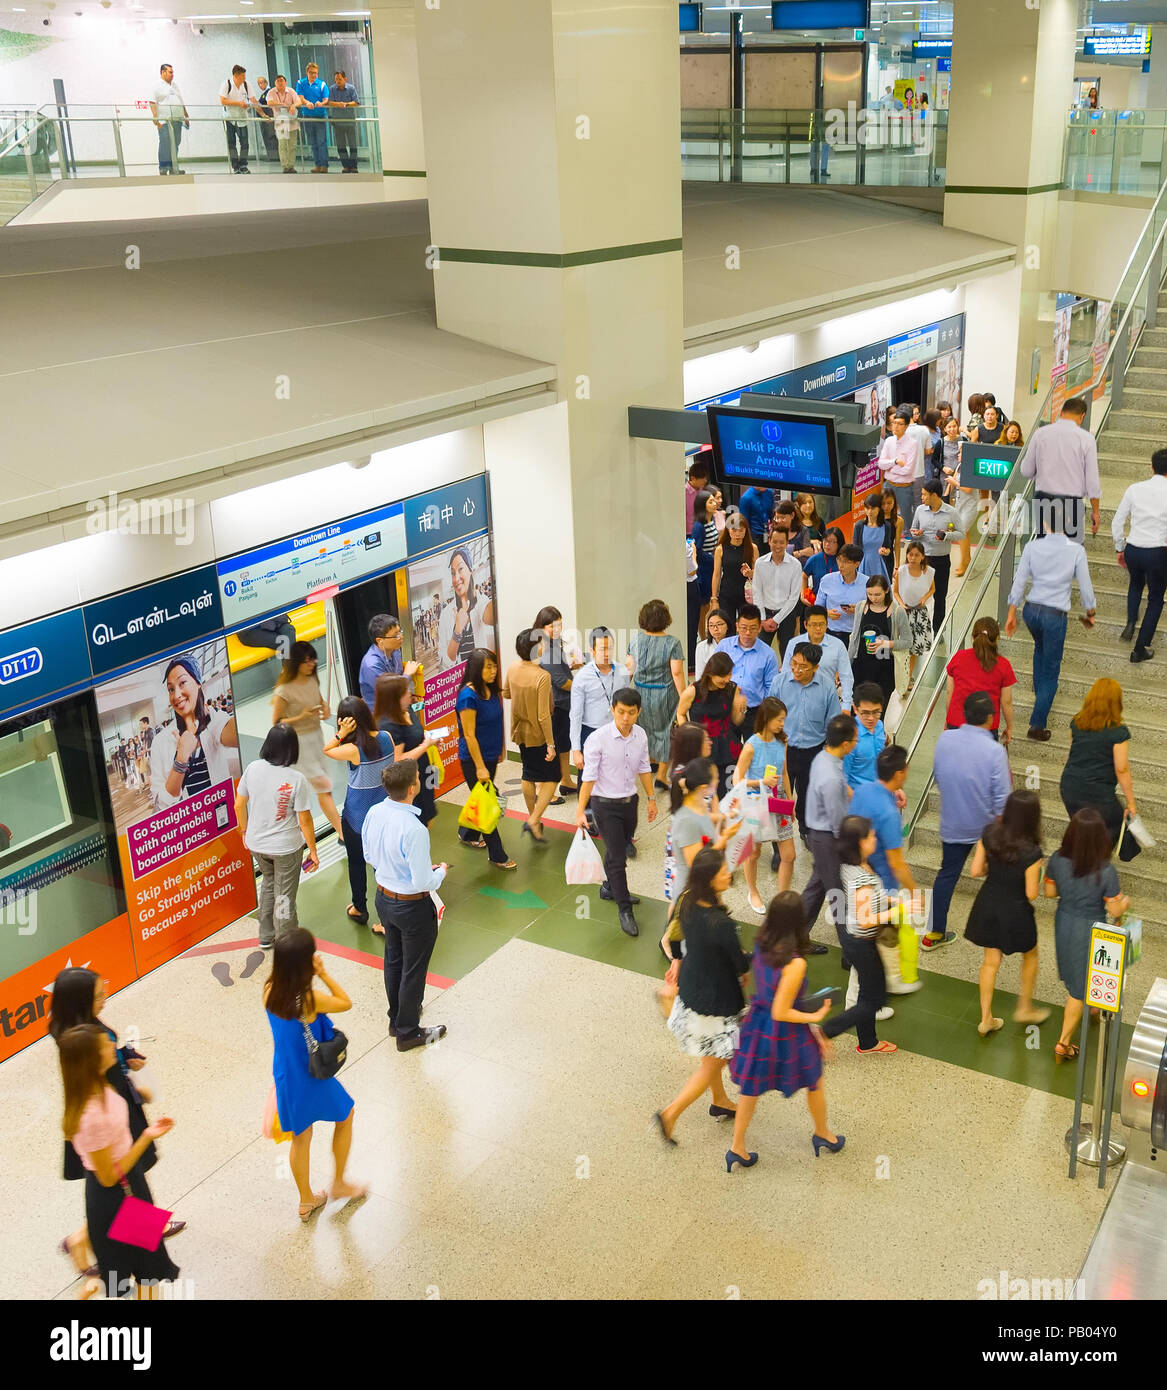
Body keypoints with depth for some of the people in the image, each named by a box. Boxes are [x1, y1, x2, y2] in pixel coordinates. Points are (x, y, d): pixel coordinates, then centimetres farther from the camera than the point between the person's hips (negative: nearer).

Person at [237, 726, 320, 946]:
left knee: (269, 882, 28)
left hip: (256, 844, 4)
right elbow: (305, 820, -16)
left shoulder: (253, 768, -11)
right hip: (286, 846, -4)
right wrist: (313, 851, -4)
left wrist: (245, 831, 17)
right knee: (284, 895, 13)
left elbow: (239, 806, -1)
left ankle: (266, 936, 39)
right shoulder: (296, 778, -22)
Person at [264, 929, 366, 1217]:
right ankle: (339, 1184, 36)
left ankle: (306, 1201, 40)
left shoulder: (270, 991, -13)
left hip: (285, 1077, 6)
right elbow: (346, 1003, -14)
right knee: (345, 1116, 24)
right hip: (313, 1078, -5)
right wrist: (323, 973, -19)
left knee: (300, 1138, 23)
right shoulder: (311, 999, -32)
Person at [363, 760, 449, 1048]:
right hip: (413, 906, -7)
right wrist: (441, 872, -6)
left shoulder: (374, 813, -11)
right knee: (413, 969, 14)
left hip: (384, 898, 7)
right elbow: (423, 882, -27)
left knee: (393, 960, 26)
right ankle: (408, 1033, 31)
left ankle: (397, 1018, 46)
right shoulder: (414, 830, -34)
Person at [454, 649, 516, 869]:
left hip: (490, 755, 8)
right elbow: (469, 735, -22)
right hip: (473, 759, -8)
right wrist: (480, 767, -20)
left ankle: (467, 834, 44)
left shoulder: (491, 690, 1)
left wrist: (500, 751, 18)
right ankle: (497, 856, 9)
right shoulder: (469, 696, -24)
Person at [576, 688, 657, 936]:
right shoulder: (598, 739, -21)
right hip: (606, 804, -5)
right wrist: (581, 811, -20)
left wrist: (651, 798, 13)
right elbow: (589, 777, -19)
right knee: (617, 857, -4)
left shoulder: (640, 735, -4)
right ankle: (625, 910, 5)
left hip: (630, 801, 5)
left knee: (620, 850, 21)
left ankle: (612, 888, 44)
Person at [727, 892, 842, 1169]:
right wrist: (816, 1017, -13)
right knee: (814, 1082, 24)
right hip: (786, 1033, -6)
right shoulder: (795, 963, -33)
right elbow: (780, 1013, -26)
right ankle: (823, 1135, 47)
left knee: (752, 1087, 23)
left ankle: (737, 1147, 32)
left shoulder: (761, 945, -13)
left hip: (758, 1024, 6)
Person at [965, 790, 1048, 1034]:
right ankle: (1024, 1008, 41)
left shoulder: (990, 834, -15)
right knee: (1029, 956, 26)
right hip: (1015, 912, -4)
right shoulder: (1031, 852, -28)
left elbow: (975, 871, -7)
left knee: (991, 961, 20)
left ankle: (986, 1019, 28)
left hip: (988, 905, 4)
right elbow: (1031, 894, -19)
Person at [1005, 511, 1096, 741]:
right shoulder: (1076, 550, -11)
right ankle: (1037, 726, 3)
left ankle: (1039, 693, 49)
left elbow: (1019, 581, -1)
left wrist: (1012, 613, 9)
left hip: (1031, 610, 4)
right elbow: (1085, 586, -4)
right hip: (1055, 615, -4)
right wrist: (1090, 613, 13)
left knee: (1040, 648, 35)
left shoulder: (1032, 547, -5)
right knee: (1051, 670, 6)